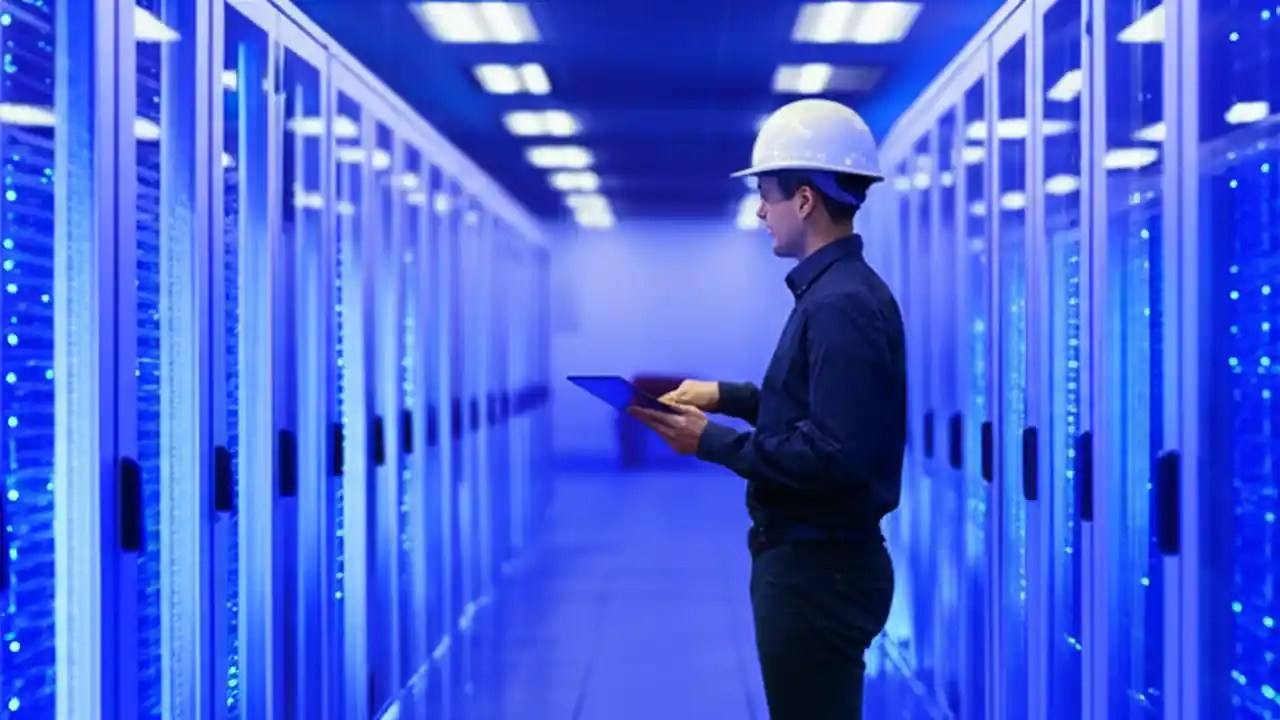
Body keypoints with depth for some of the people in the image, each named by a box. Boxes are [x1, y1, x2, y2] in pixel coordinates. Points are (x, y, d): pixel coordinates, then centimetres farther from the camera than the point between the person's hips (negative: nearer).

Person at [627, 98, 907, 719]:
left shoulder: (841, 305, -21)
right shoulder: (837, 290, 10)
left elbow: (834, 456, -27)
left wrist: (713, 442, -19)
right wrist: (723, 395, 12)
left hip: (819, 567, -10)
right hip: (810, 558, 10)